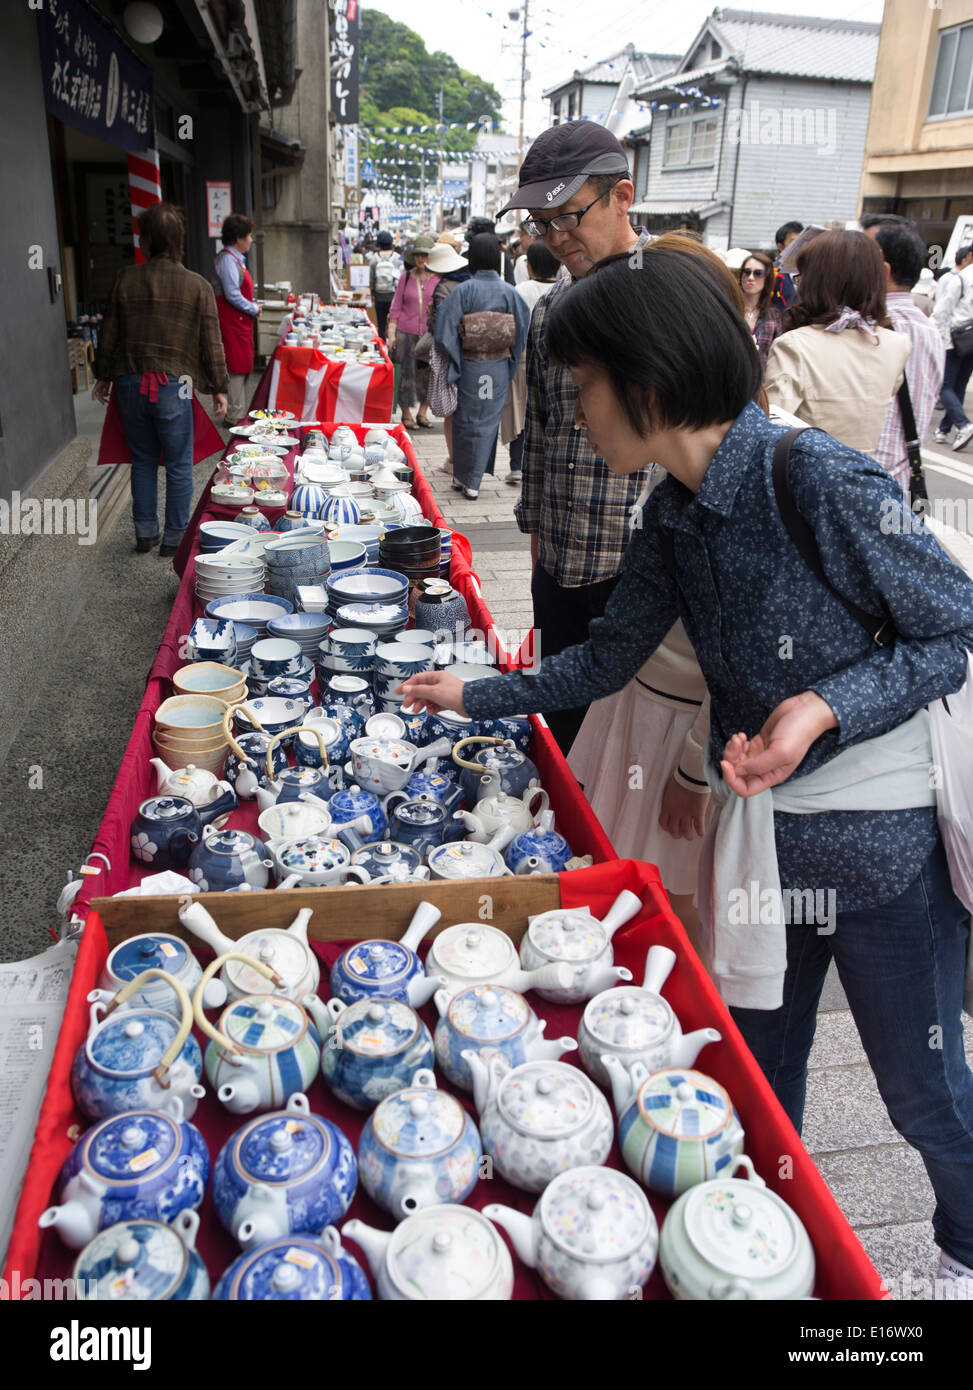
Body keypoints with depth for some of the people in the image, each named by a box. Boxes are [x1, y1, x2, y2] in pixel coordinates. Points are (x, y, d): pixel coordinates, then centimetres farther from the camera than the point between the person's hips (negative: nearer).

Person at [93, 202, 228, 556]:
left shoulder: (125, 279, -2)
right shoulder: (198, 286, -7)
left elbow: (109, 335, 6)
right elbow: (211, 344, -3)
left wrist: (104, 376, 20)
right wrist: (220, 388, 8)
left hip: (130, 384, 3)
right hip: (173, 386, -2)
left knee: (143, 459, 17)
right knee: (178, 464, 9)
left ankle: (145, 532, 25)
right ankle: (175, 537, 16)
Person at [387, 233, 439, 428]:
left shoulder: (439, 279, 2)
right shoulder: (406, 277, 5)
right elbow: (396, 307, 7)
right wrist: (392, 334, 1)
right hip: (407, 332, 0)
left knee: (427, 373, 4)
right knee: (407, 372, 1)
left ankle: (423, 413, 18)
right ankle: (406, 414, 13)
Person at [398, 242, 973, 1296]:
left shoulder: (818, 478, -23)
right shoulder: (672, 516, 1)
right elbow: (606, 658, 12)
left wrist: (824, 710, -28)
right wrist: (476, 697, 18)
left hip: (885, 841, -6)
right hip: (759, 832, 6)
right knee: (757, 1075, 20)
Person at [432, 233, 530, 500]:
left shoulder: (463, 291, -10)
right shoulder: (509, 292, -5)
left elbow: (445, 332, -13)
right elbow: (522, 331, -3)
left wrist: (454, 360, 1)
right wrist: (509, 362, 9)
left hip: (469, 367, -1)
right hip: (499, 368, 1)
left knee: (465, 420, 13)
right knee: (488, 421, 10)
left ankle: (461, 477, 23)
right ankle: (473, 482, 13)